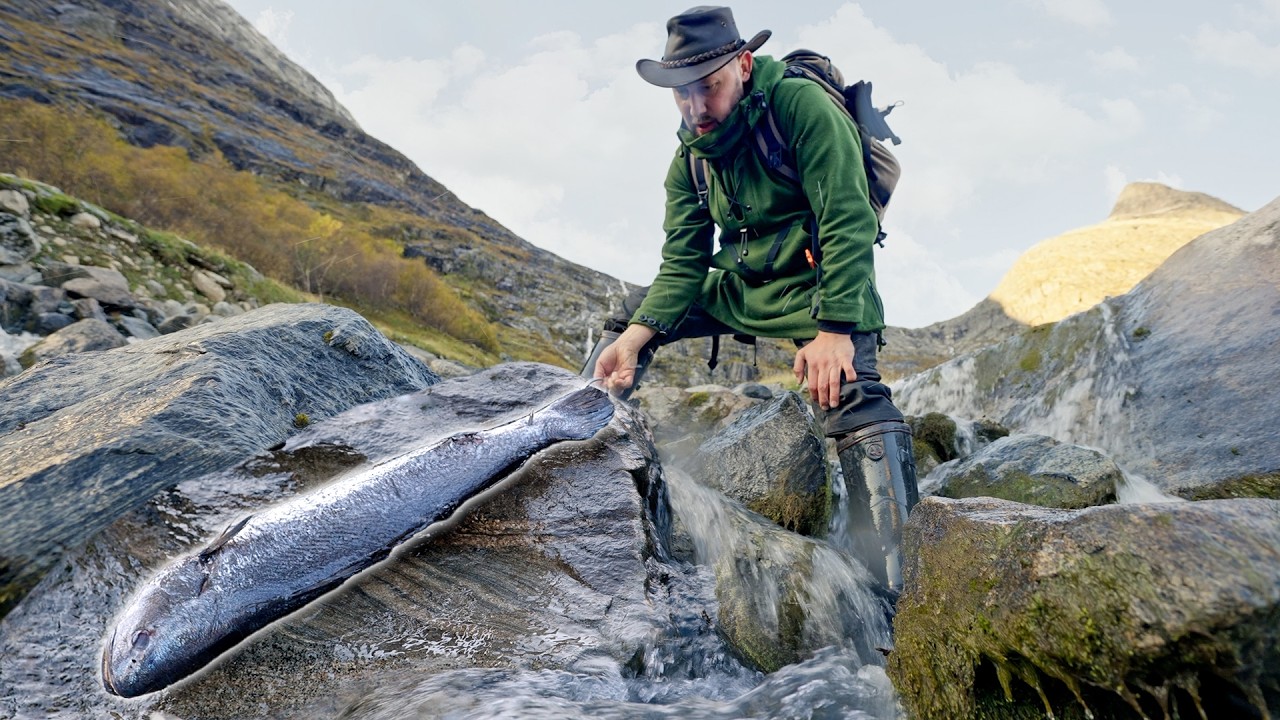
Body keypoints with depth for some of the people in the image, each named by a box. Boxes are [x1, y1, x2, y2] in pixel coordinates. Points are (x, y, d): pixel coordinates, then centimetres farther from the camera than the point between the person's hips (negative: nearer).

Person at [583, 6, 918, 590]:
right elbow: (683, 262, 2)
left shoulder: (802, 105, -16)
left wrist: (833, 330, -29)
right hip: (739, 289, 7)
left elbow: (849, 224, -21)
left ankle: (896, 579, -28)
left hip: (816, 285, -7)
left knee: (852, 397, -30)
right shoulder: (690, 157, 4)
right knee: (630, 311, 6)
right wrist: (634, 336, -13)